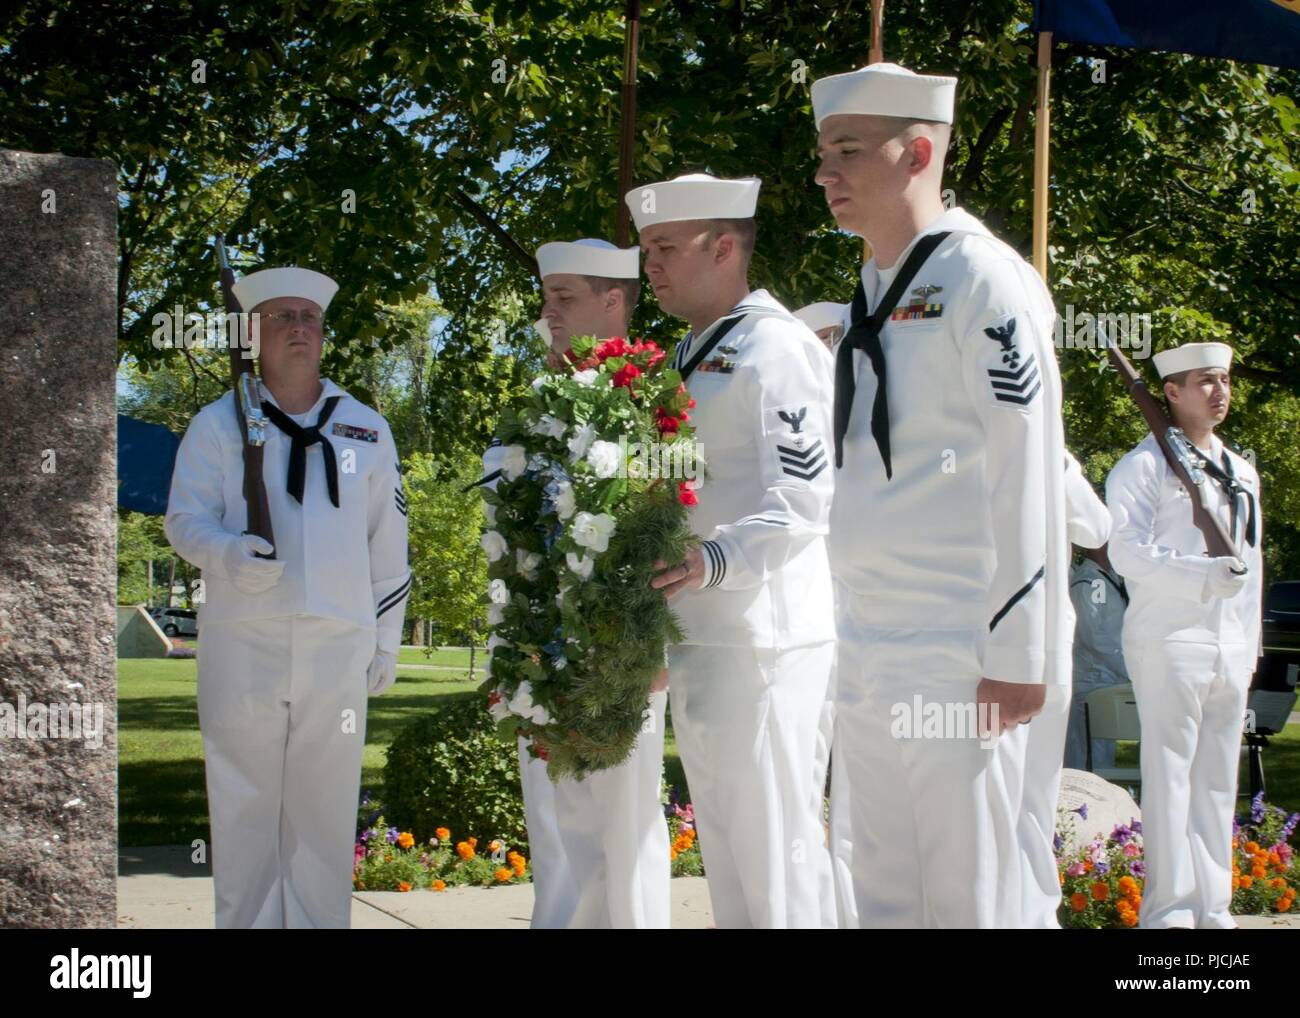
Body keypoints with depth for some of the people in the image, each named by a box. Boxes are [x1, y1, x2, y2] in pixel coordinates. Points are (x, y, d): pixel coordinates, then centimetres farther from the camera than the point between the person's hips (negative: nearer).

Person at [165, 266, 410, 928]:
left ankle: (322, 922, 12)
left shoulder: (366, 430, 14)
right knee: (244, 803, 2)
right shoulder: (219, 423, 8)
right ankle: (246, 923, 11)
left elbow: (388, 543, 15)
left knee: (326, 803, 3)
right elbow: (184, 517, 3)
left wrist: (386, 641, 12)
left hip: (338, 646, 1)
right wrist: (229, 553, -19)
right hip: (242, 643, -1)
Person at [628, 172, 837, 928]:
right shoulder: (692, 357, 18)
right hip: (697, 639, 9)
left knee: (775, 845, -6)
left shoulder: (776, 347, -10)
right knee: (722, 843, 14)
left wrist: (717, 561, -34)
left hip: (762, 636, -9)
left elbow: (805, 496, -20)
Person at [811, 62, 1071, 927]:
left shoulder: (981, 280, -10)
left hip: (956, 651, -8)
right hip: (866, 646, 8)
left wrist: (1019, 655, -17)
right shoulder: (871, 295, 14)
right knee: (875, 884, 14)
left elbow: (1027, 474, -15)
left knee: (963, 889, -1)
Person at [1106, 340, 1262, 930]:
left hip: (1230, 652, 6)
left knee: (1218, 782, 8)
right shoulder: (1144, 466, -3)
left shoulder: (1242, 473, 18)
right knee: (1170, 778, -6)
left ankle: (1212, 909, 15)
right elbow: (1128, 553, -13)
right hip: (1169, 643, -6)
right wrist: (1204, 575, -24)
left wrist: (1250, 647, 17)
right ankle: (1169, 913, -3)